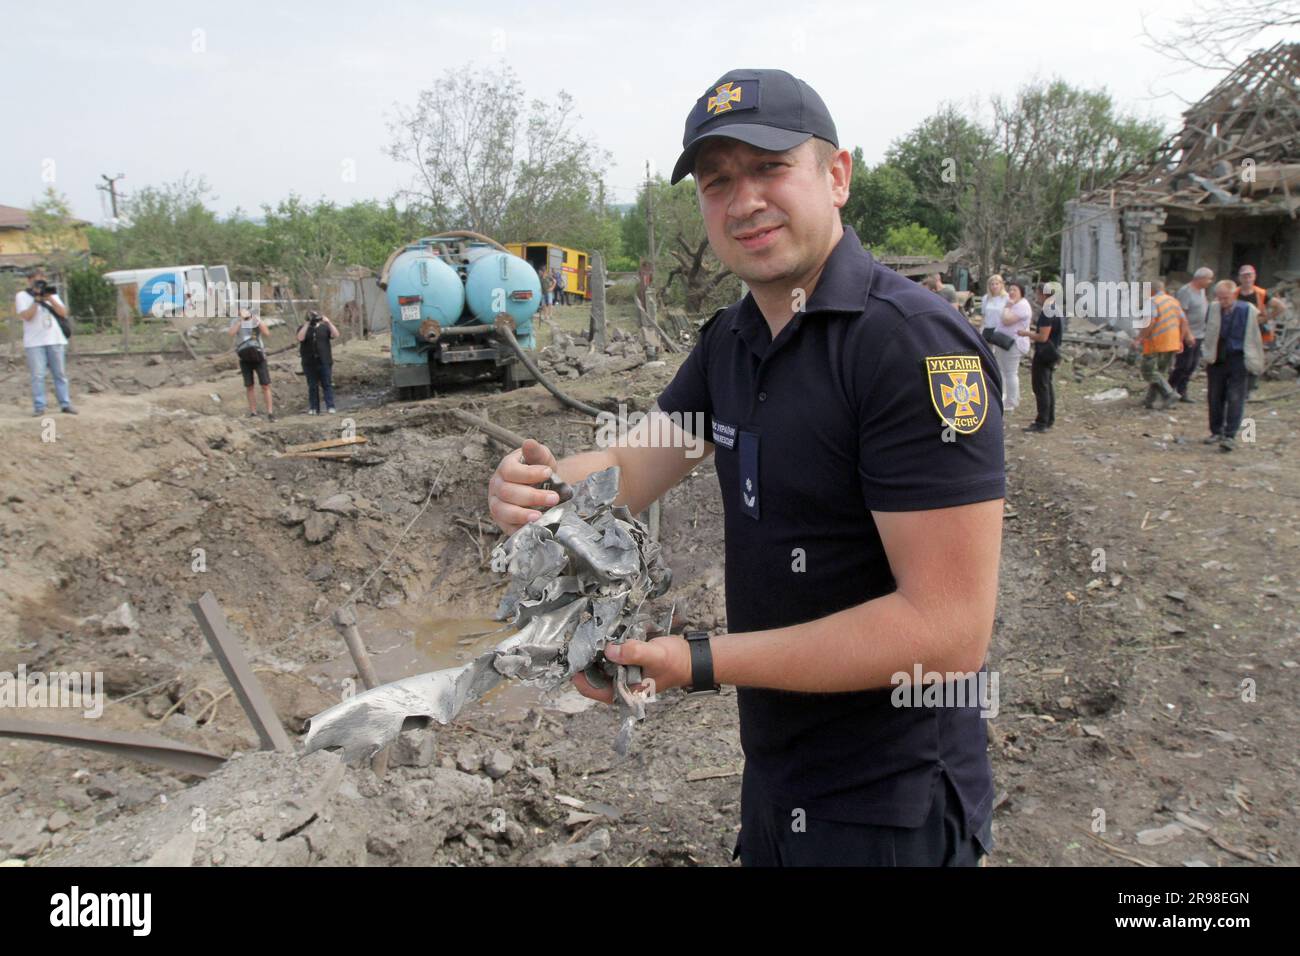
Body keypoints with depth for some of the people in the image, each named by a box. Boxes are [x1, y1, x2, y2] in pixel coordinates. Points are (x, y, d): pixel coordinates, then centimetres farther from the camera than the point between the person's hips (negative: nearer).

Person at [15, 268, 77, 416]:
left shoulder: (52, 294, 14)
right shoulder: (22, 296, 5)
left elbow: (64, 313, 3)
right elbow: (26, 316, -9)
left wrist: (50, 299, -7)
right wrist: (37, 299, -11)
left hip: (56, 341, 3)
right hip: (34, 343, -3)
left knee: (60, 374, 4)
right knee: (38, 376, -5)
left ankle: (65, 404, 7)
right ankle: (39, 407, -3)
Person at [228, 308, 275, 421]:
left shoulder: (257, 319, 0)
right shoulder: (236, 322, 0)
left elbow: (267, 333, -13)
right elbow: (232, 334, -20)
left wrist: (258, 321, -26)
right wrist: (241, 320, -26)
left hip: (258, 357, -1)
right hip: (245, 359, 1)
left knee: (265, 385, -5)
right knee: (249, 386, 3)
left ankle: (270, 412, -1)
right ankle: (253, 413, 10)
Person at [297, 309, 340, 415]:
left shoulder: (324, 327, 7)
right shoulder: (302, 328, 5)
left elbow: (336, 335, -8)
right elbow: (300, 338, -14)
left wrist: (329, 322, -15)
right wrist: (306, 325, -17)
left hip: (324, 362, 0)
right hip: (309, 363, 1)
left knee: (327, 384, -5)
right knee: (312, 386, 5)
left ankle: (330, 407, -7)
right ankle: (314, 408, 9)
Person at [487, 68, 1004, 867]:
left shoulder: (915, 345, -23)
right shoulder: (730, 341, 4)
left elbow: (949, 629, -26)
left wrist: (698, 663, -28)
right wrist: (540, 483, -19)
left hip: (885, 812, -7)